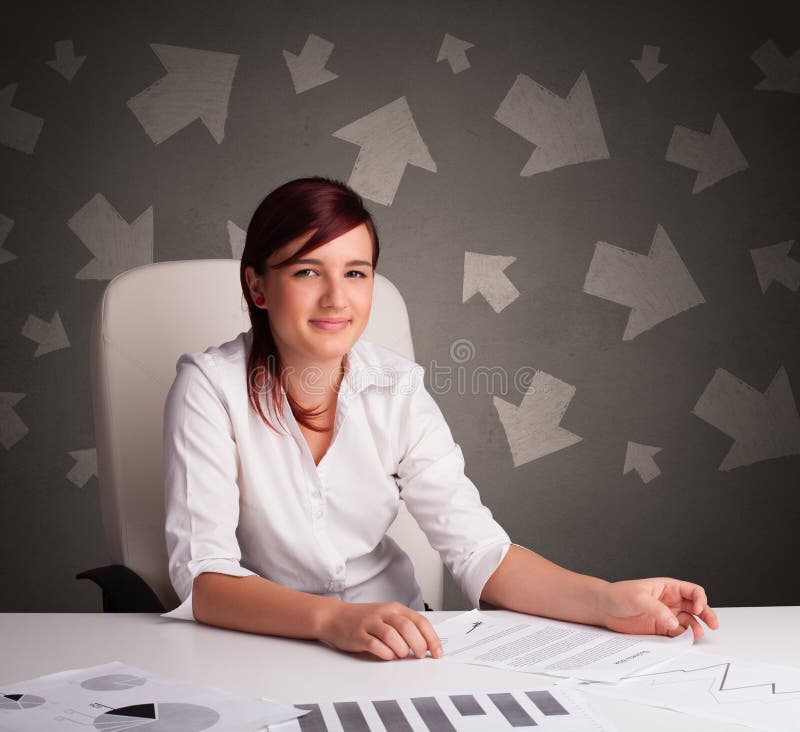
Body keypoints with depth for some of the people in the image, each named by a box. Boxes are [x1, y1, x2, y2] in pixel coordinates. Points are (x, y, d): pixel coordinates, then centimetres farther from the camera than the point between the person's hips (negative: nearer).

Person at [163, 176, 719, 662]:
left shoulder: (395, 389, -3)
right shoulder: (211, 386, -14)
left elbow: (479, 551, -7)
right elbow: (202, 577, -22)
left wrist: (608, 601, -23)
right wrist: (334, 619, -38)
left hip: (394, 636, 2)